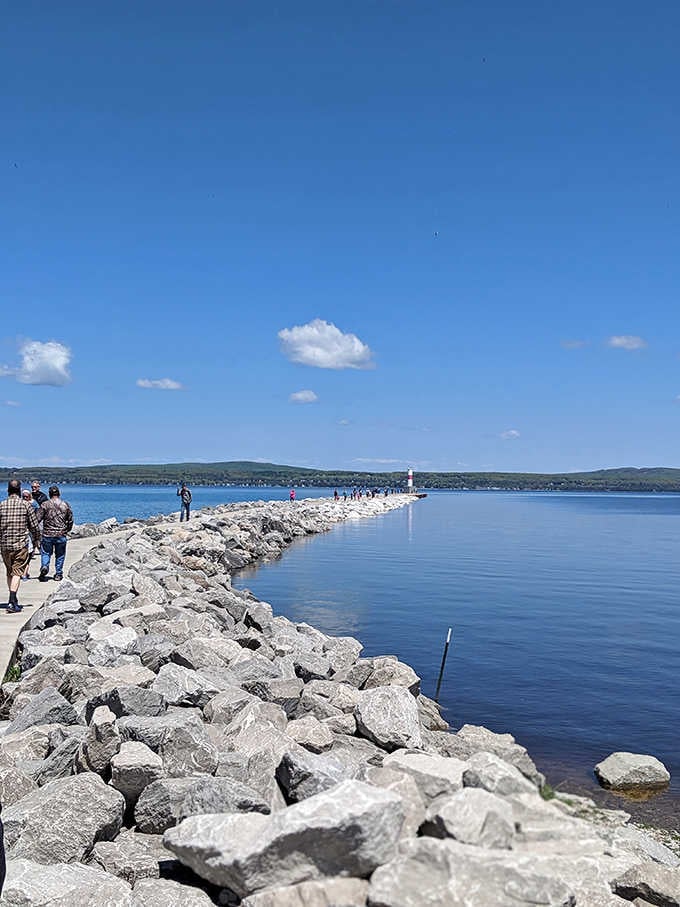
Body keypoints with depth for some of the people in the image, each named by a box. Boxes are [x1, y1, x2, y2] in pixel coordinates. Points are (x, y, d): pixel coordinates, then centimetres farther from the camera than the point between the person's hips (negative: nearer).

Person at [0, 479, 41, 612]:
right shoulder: (26, 505, -5)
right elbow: (35, 526, -2)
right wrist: (36, 540, 14)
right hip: (21, 545, -3)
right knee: (17, 572, -3)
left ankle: (13, 599, 26)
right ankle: (12, 602, -15)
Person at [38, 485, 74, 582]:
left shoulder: (45, 504, -4)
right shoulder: (66, 505, 2)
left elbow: (38, 518, -5)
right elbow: (70, 520, 7)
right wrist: (67, 530, 24)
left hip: (47, 534, -1)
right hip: (61, 535, 1)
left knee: (46, 553, 12)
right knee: (60, 555, 13)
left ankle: (44, 566, -11)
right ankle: (58, 574, 16)